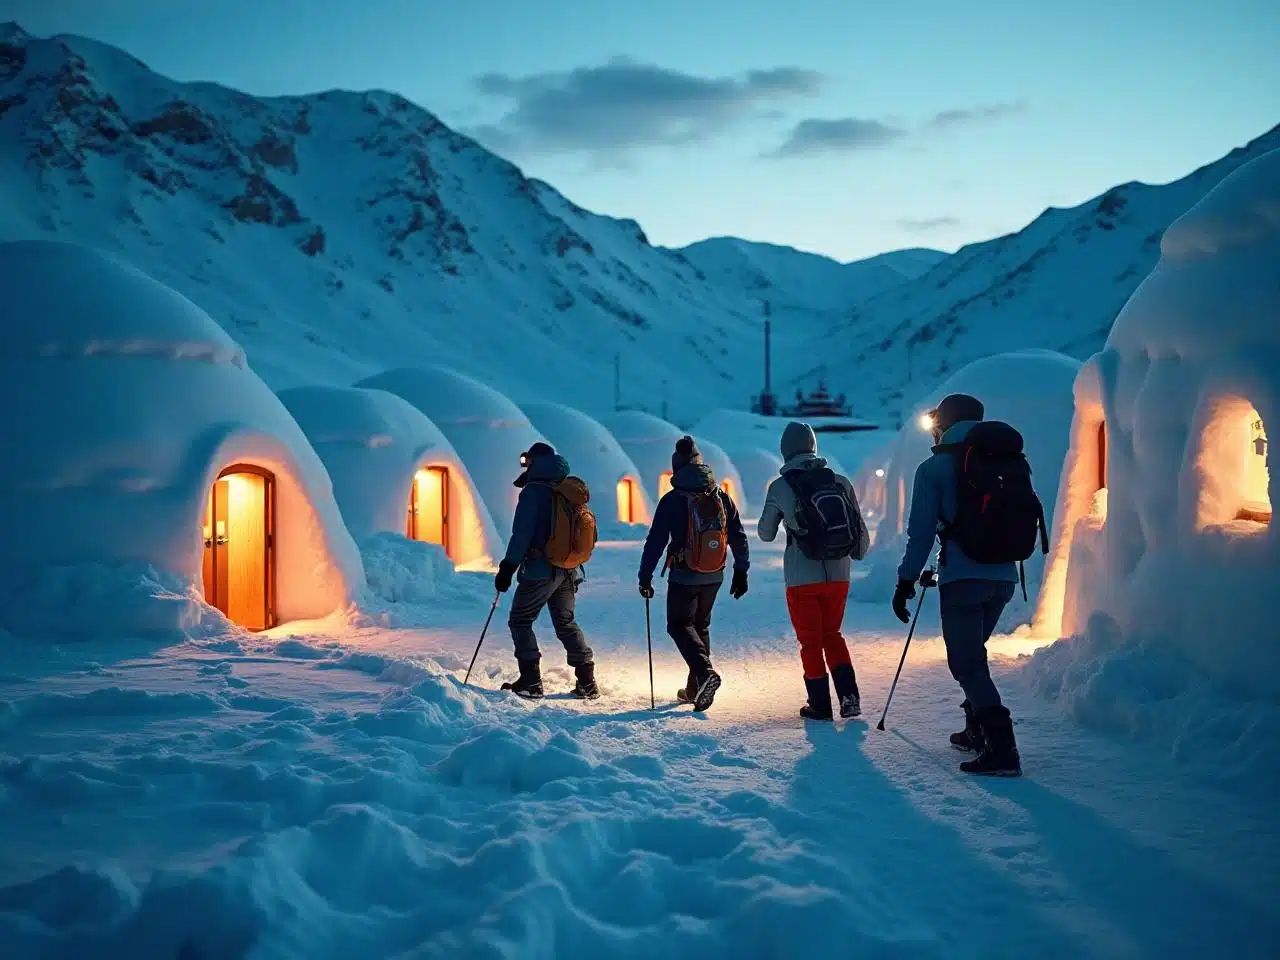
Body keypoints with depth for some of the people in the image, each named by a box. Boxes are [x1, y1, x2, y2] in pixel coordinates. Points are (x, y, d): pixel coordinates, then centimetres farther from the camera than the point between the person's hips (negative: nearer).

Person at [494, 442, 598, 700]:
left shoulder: (533, 491, -10)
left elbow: (522, 533, -17)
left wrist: (508, 567, -15)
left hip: (540, 569, -7)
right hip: (569, 570, 7)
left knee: (520, 621, 4)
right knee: (566, 623, 15)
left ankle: (530, 682, -3)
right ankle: (587, 682, 9)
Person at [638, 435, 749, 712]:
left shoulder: (672, 500, -11)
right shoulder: (721, 497, 2)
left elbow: (656, 541, -11)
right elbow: (738, 537, 6)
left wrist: (645, 577, -4)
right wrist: (741, 572, 14)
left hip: (684, 577, -5)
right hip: (714, 576, 5)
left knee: (679, 625, 5)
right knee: (701, 625, 18)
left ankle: (705, 672, -19)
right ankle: (695, 688, 18)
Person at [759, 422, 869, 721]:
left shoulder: (780, 487, -7)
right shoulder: (841, 482, -1)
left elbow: (766, 534, 5)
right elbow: (860, 529, 6)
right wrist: (859, 552, 27)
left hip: (802, 578, -3)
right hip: (838, 575, 3)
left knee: (810, 641, 10)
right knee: (832, 634, 20)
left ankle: (820, 705, 13)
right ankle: (849, 696, 8)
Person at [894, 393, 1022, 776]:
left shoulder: (934, 468, -2)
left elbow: (922, 530, -6)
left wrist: (907, 580, -1)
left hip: (962, 577, -6)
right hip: (1003, 576, 6)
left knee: (967, 662, -5)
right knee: (972, 651, 25)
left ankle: (1001, 748, -17)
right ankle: (978, 729, 30)